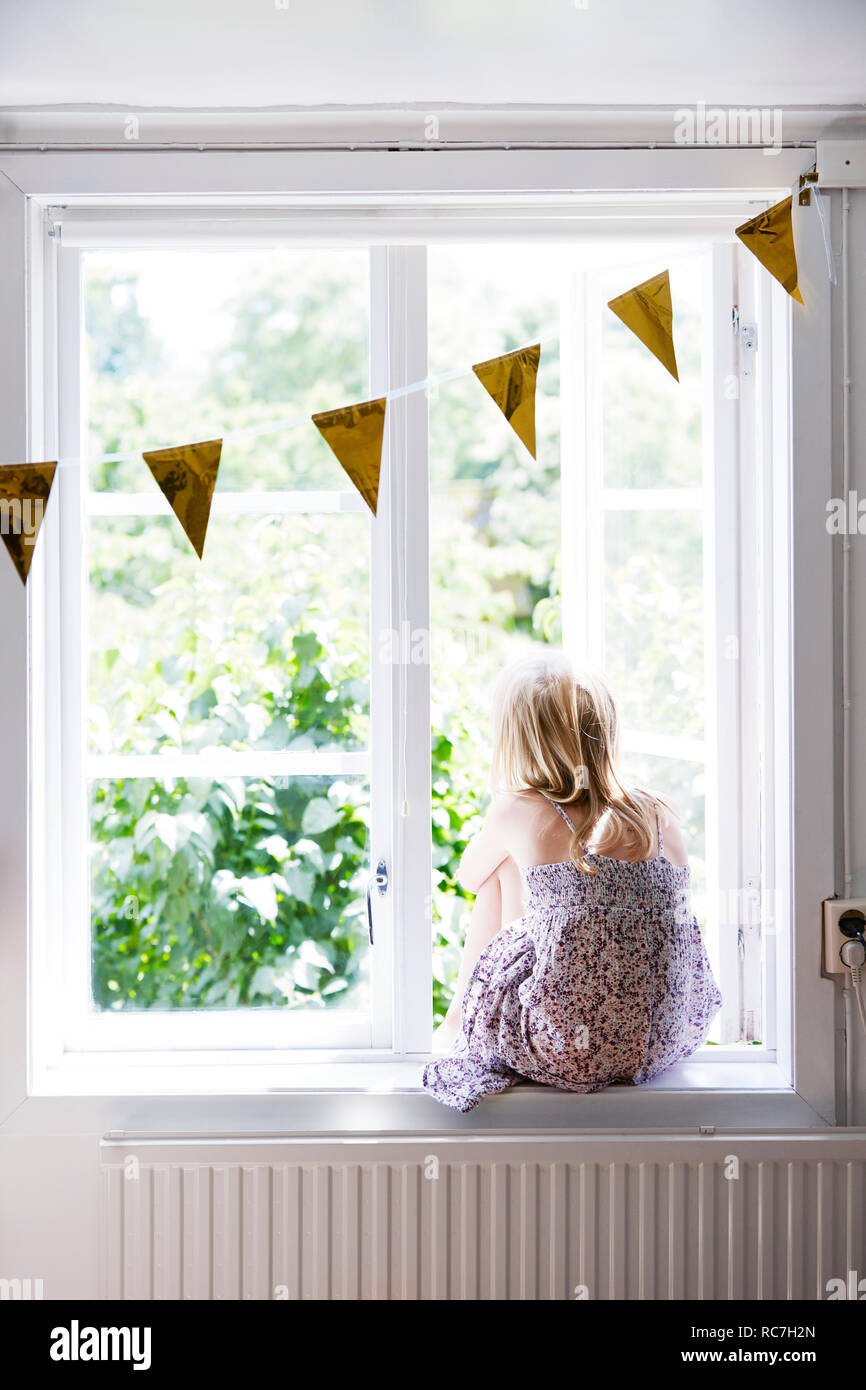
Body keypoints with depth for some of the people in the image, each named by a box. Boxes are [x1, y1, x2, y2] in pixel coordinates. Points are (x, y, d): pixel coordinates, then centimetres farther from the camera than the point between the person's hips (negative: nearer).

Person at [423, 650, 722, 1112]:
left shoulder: (519, 813, -8)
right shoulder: (660, 816, 2)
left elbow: (469, 876, 13)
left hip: (563, 1049, -4)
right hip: (660, 1045, 4)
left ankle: (458, 1023, 36)